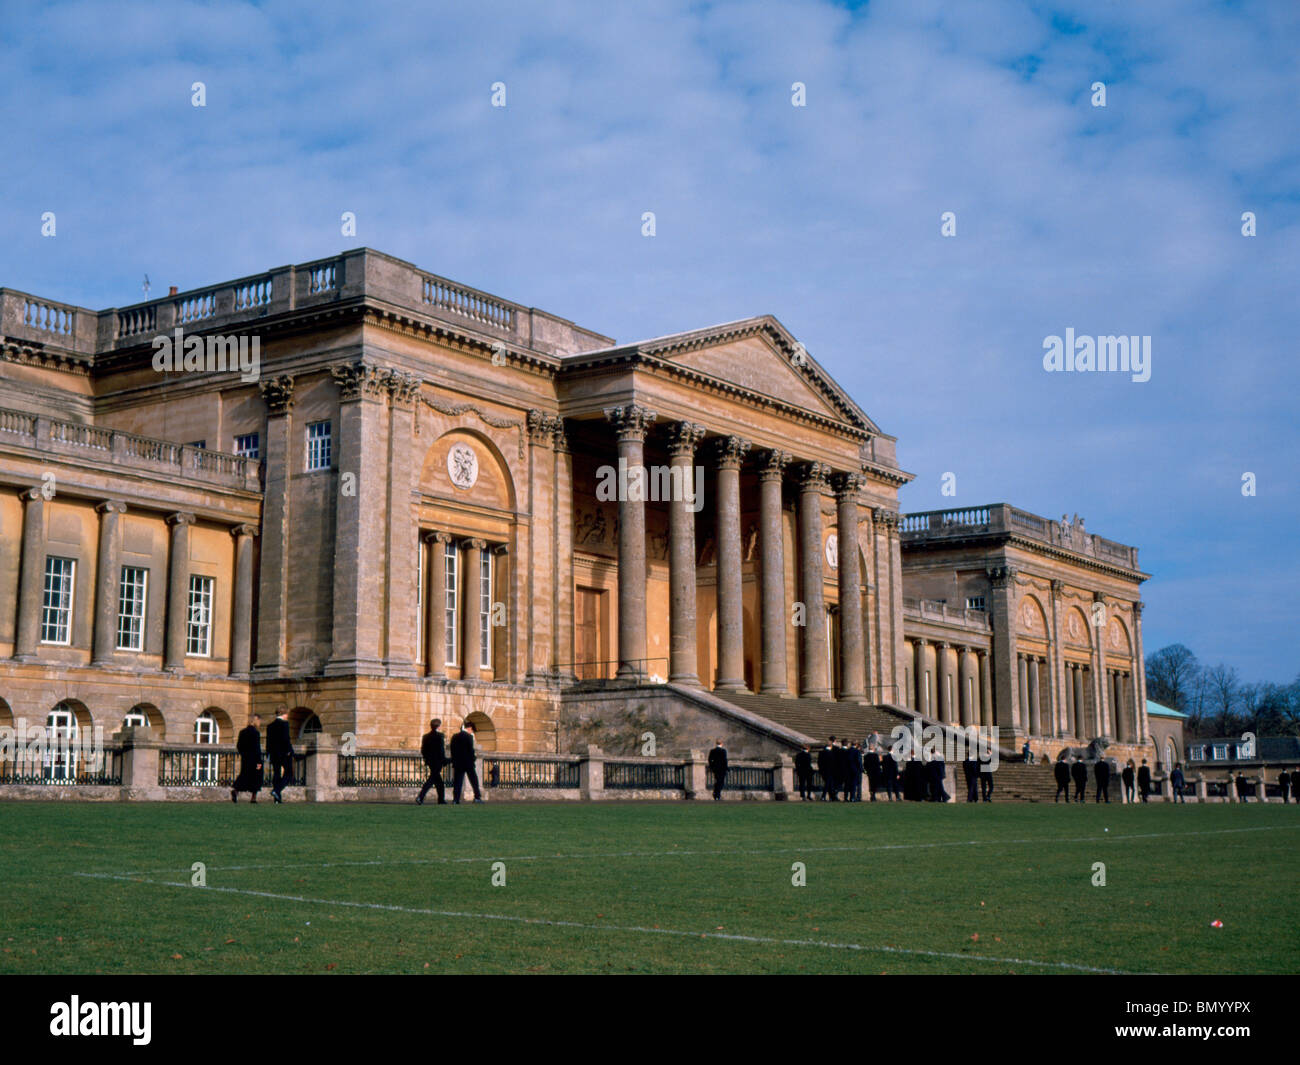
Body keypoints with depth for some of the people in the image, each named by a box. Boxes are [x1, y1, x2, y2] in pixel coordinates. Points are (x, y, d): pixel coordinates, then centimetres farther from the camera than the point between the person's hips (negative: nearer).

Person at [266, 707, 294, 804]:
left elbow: (268, 741, 12)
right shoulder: (284, 723, -10)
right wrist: (288, 750, -12)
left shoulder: (270, 726, 11)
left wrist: (268, 754, 15)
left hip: (274, 753, 7)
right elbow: (285, 738, -18)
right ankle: (277, 790, -18)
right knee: (288, 773, 2)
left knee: (276, 774, 9)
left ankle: (277, 798, 8)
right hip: (284, 752, -7)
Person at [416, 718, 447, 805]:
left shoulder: (426, 736, 8)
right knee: (432, 779, -7)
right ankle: (420, 797, -19)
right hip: (437, 762, -7)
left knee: (438, 781, 16)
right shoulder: (439, 736, -11)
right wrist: (444, 761, -8)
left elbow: (422, 750, 10)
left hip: (430, 761, 7)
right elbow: (441, 750, -14)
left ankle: (441, 799, 21)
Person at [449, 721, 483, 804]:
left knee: (457, 782, 3)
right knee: (474, 780, 6)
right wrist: (472, 761, -4)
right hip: (468, 763, -4)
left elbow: (452, 751, 11)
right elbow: (471, 750, -11)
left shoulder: (454, 737, 9)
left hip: (457, 763, 4)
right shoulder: (469, 736, -8)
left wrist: (454, 762, 14)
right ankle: (477, 797, 3)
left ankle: (455, 799, -4)